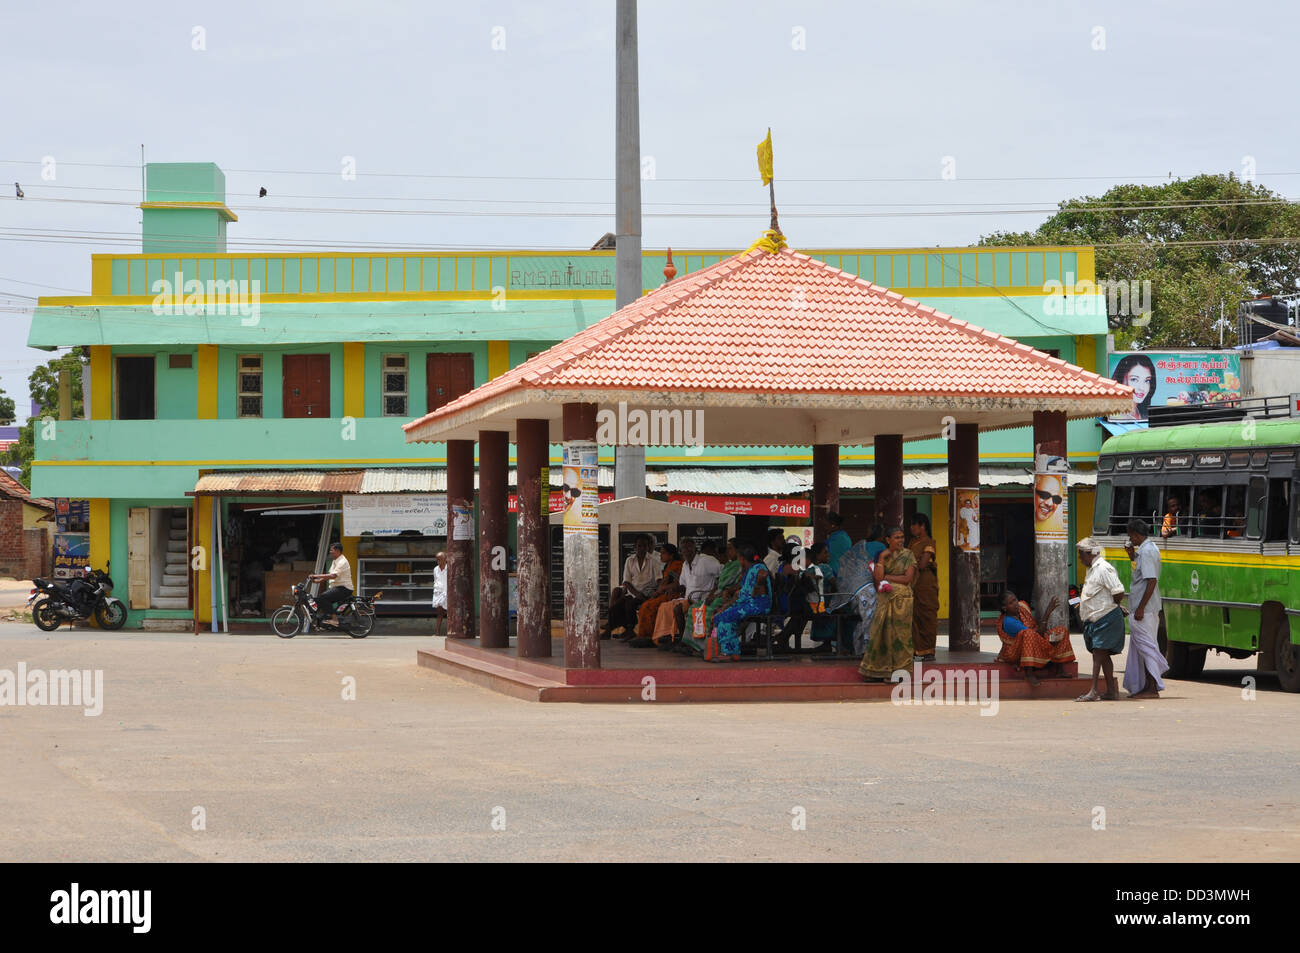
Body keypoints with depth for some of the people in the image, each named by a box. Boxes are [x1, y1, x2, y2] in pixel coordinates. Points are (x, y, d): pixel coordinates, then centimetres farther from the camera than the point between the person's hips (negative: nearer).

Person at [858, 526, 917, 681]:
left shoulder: (908, 555, 2)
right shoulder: (884, 556, 11)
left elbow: (908, 578, -8)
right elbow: (878, 578, -3)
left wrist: (887, 577, -5)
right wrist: (881, 559, -9)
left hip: (901, 598, -4)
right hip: (884, 598, 4)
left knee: (898, 633, -4)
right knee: (881, 632, 1)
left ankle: (899, 671, 1)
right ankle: (880, 670, 5)